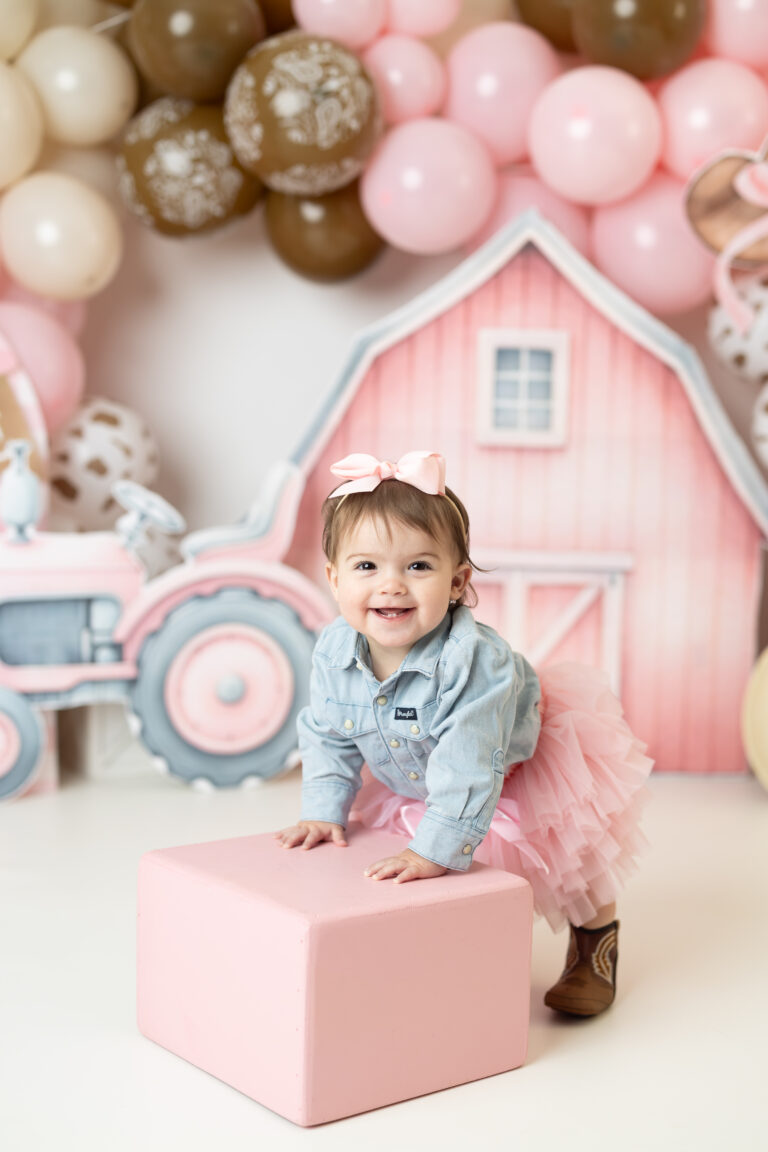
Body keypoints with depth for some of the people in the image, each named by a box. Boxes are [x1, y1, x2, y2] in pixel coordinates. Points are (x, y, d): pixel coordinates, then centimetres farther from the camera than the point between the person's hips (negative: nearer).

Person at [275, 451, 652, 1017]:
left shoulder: (475, 659, -43)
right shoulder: (335, 653, -23)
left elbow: (469, 765, -43)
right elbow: (329, 737, -5)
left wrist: (438, 849, -45)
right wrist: (325, 812, -10)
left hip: (525, 770, -5)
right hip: (412, 780, 5)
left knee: (569, 863, 1)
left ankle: (595, 935, 32)